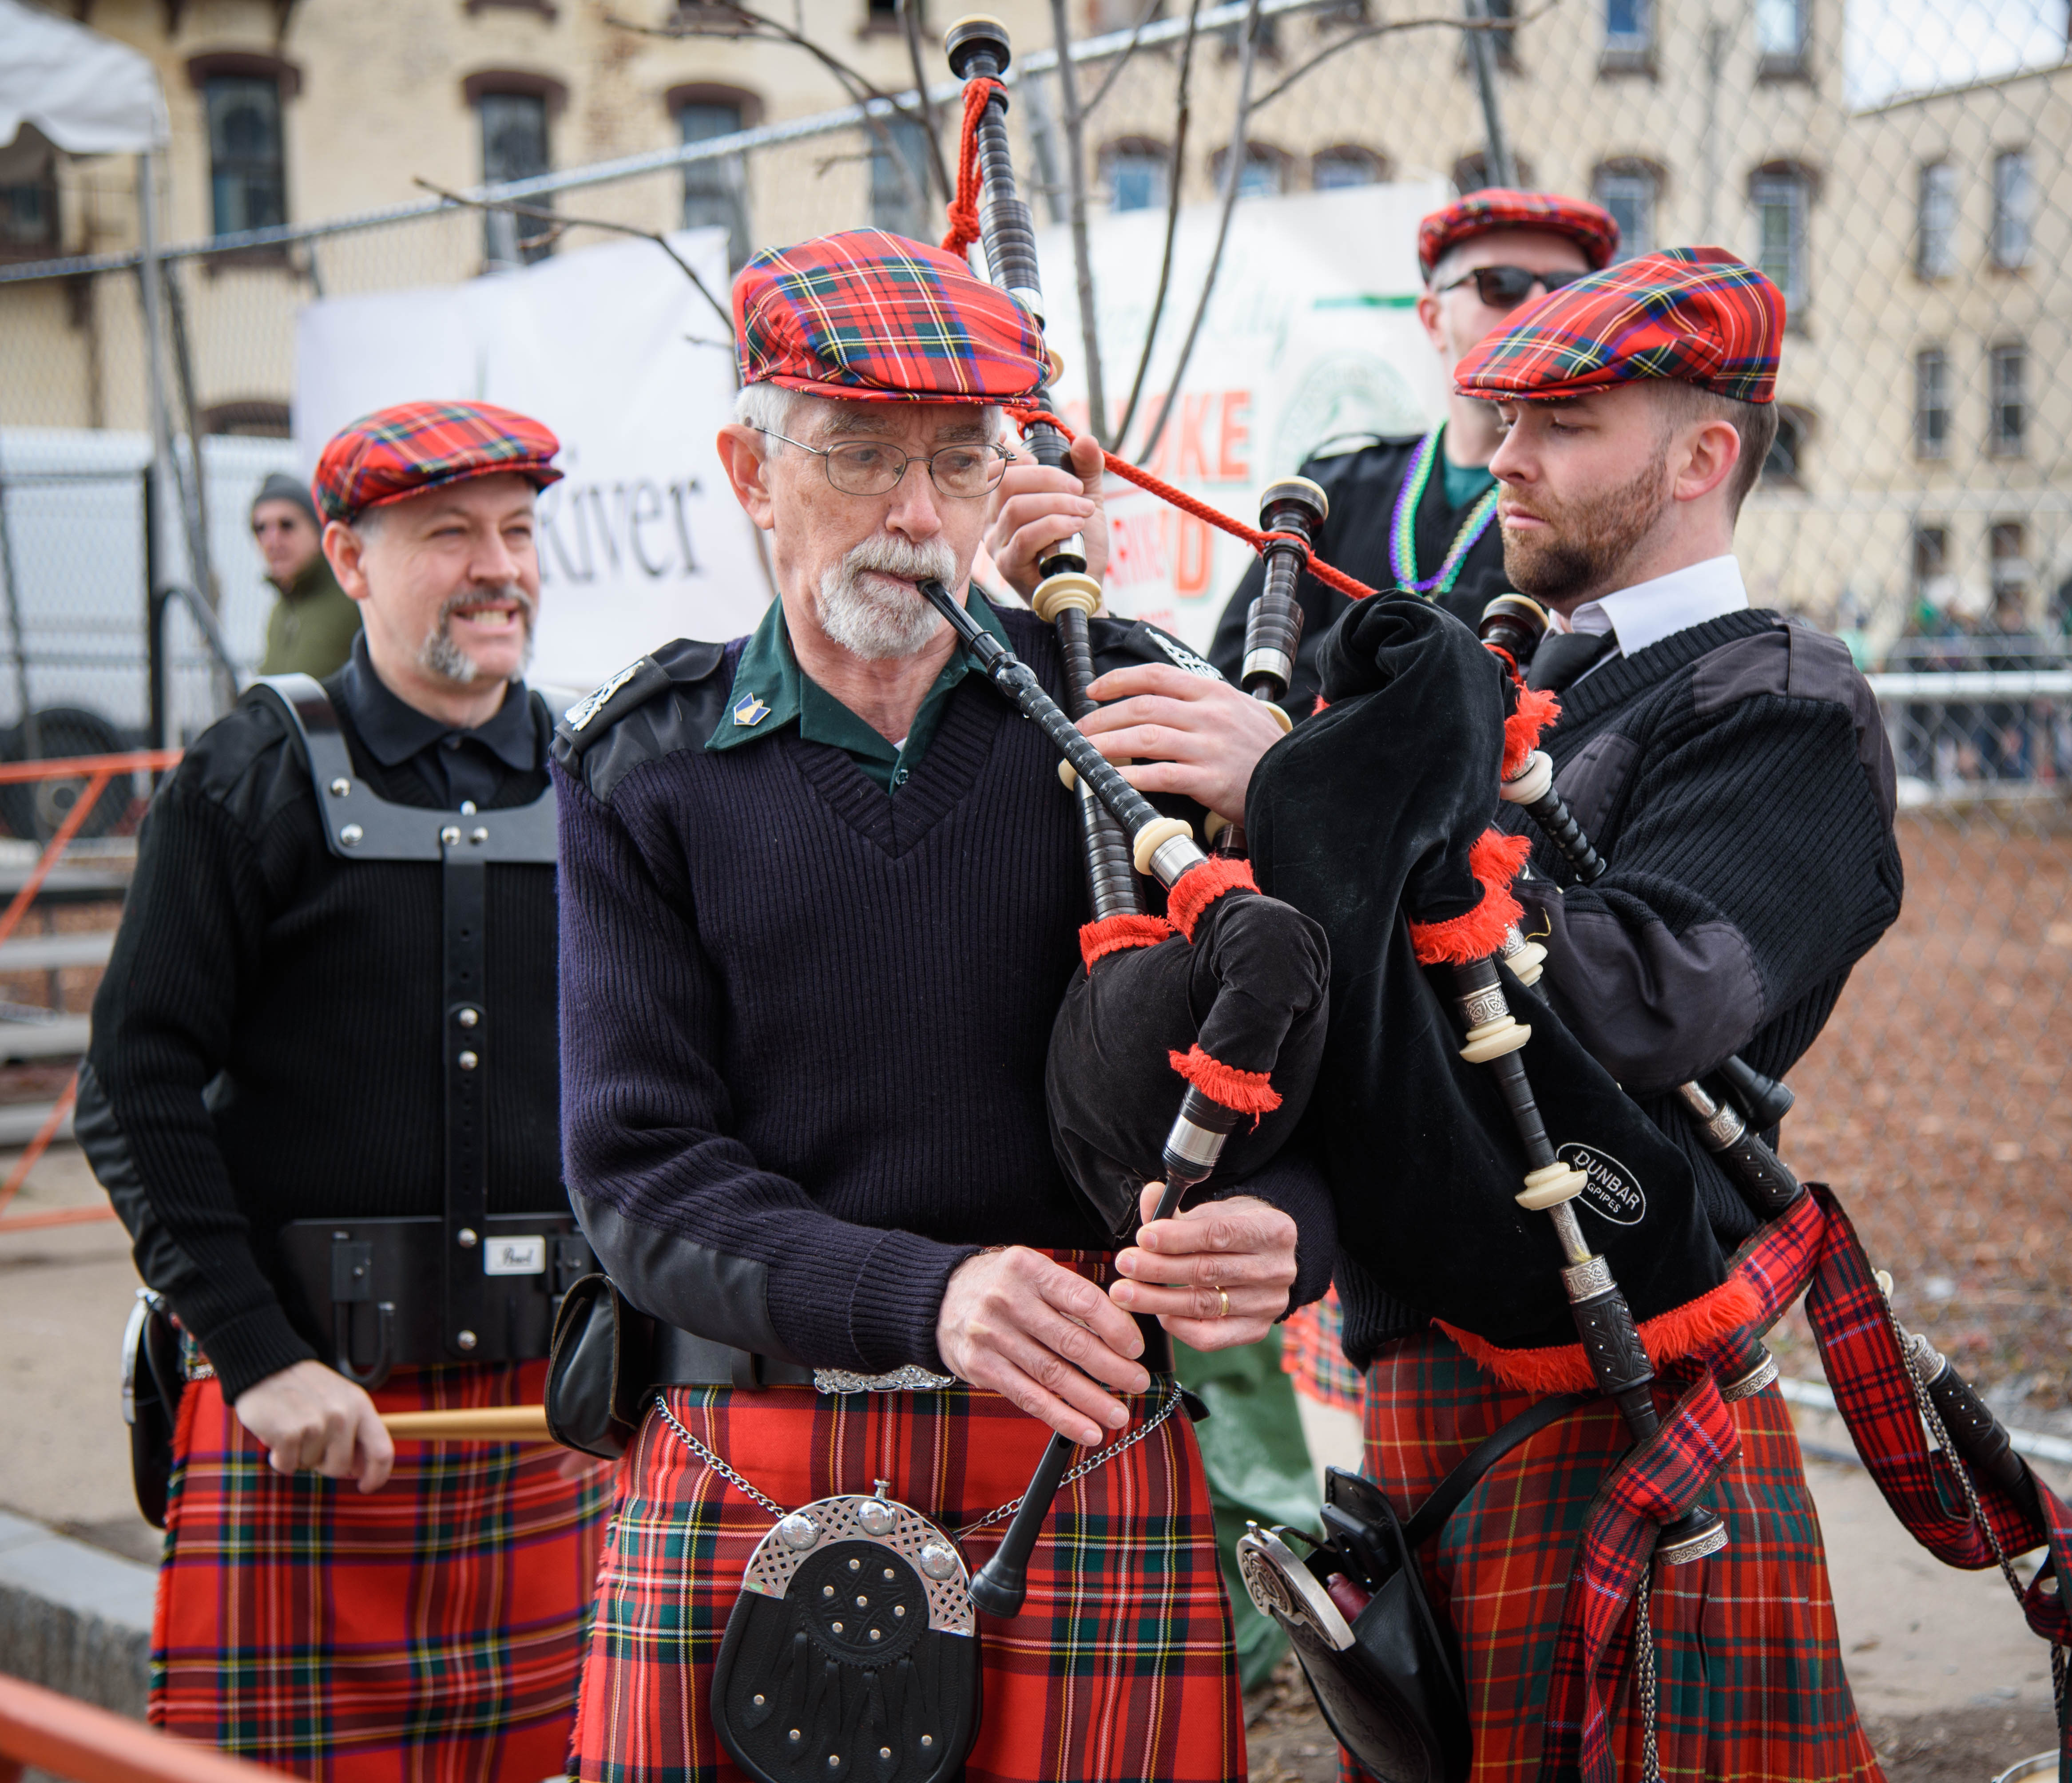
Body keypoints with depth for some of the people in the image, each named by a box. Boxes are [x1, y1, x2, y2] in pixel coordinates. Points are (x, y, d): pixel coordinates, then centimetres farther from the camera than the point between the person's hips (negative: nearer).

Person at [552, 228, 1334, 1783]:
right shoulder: (645, 767, 4)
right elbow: (643, 1174, -4)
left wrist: (1279, 1228, -20)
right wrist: (926, 1293, -21)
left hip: (1088, 1479, 0)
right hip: (739, 1499, 0)